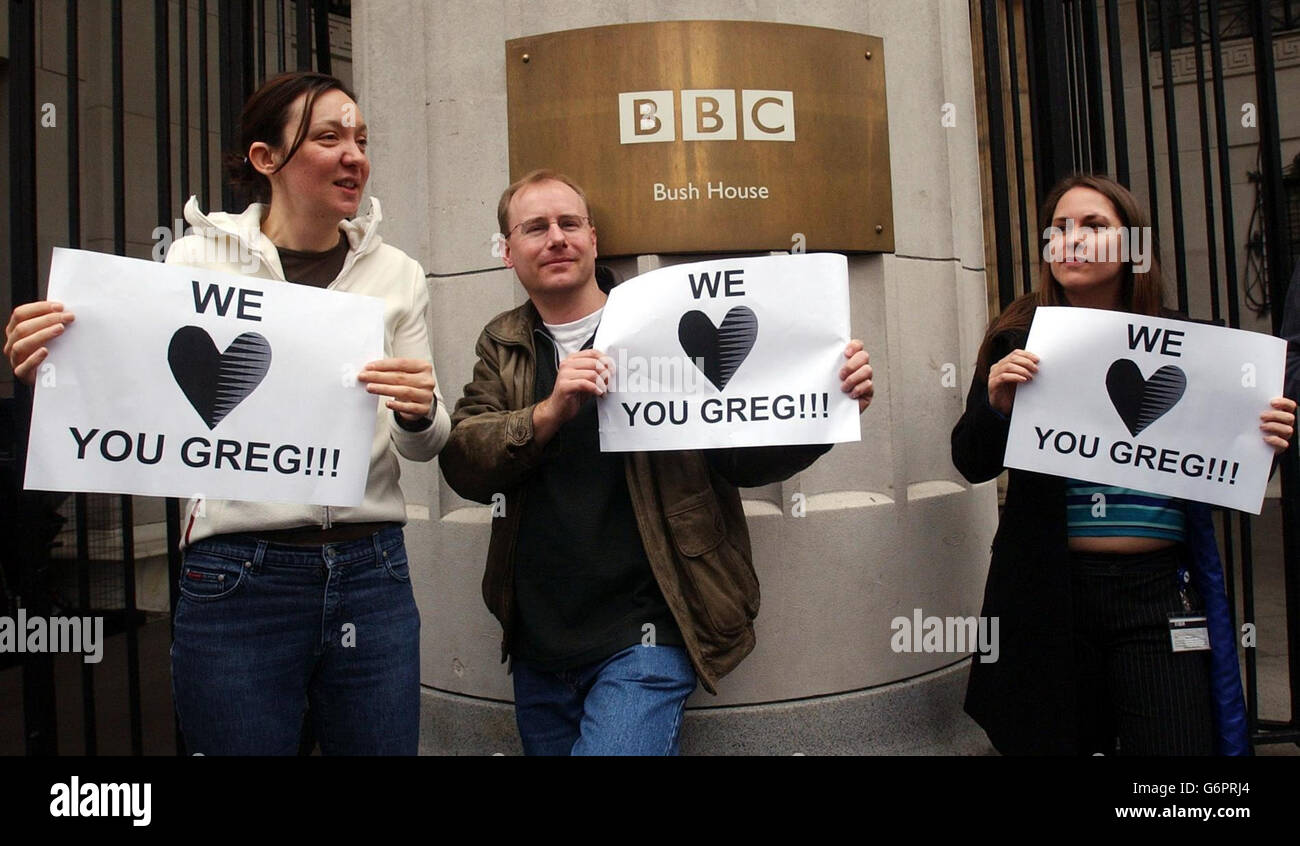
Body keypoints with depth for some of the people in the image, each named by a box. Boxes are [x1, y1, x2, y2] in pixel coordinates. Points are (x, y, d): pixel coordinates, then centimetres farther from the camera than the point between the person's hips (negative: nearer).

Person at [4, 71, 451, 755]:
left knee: (383, 746, 13)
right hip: (237, 577, -2)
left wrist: (419, 415, -15)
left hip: (371, 575, 3)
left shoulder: (396, 273, 6)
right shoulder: (198, 258, 0)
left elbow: (424, 445, 8)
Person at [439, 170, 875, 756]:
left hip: (643, 638, -4)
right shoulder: (502, 346, 9)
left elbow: (742, 456, -3)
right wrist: (550, 412, -21)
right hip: (538, 646, 5)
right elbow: (462, 465, -4)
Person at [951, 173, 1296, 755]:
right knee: (1055, 741, 11)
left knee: (1177, 741, 1)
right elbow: (973, 463, -4)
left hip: (1158, 584, 1)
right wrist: (996, 405, -22)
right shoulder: (1022, 338, 0)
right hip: (1051, 587, -1)